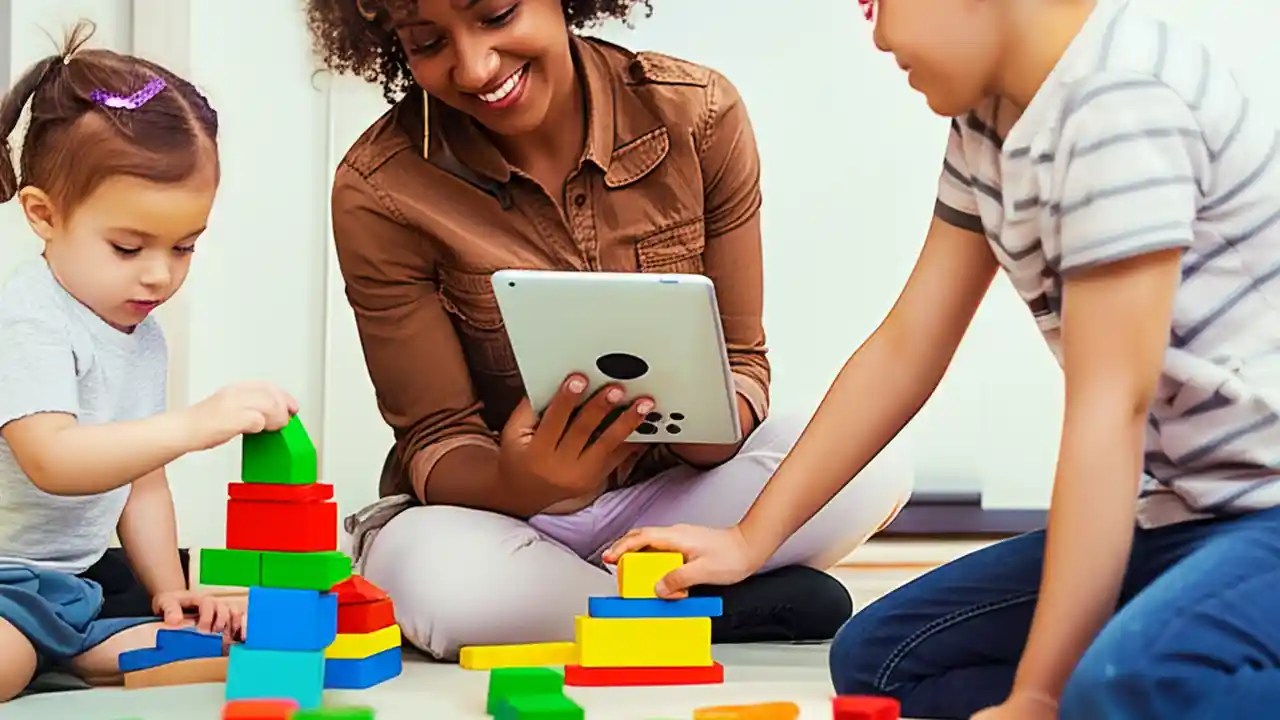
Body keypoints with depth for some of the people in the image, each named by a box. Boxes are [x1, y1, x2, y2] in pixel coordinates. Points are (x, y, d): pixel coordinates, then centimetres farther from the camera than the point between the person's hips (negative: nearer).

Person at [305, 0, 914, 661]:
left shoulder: (697, 115, -12)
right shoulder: (379, 190, -16)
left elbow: (738, 360, -4)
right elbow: (436, 440, -12)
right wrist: (518, 484, -37)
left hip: (672, 486, 2)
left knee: (870, 471, -25)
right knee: (441, 582, -38)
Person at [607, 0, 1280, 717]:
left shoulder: (1123, 102, -20)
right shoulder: (986, 122, 9)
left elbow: (1111, 409, -23)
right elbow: (905, 351, 14)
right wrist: (751, 538, 11)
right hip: (1180, 515, 9)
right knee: (880, 655, 3)